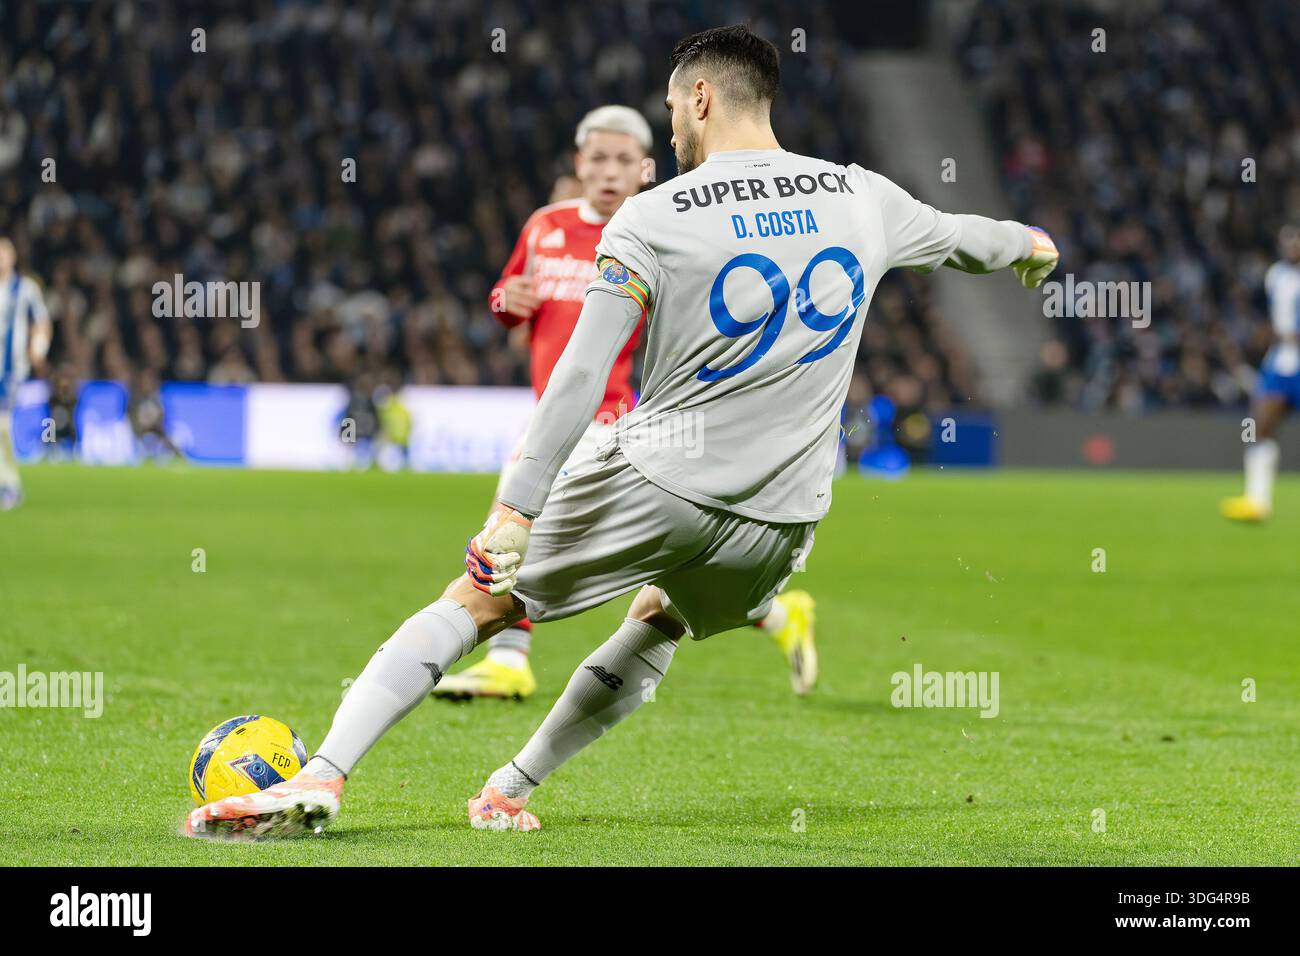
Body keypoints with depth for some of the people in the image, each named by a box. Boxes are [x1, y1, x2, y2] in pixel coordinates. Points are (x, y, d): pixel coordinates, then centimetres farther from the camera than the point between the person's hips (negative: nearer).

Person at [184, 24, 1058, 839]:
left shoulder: (651, 221, -7)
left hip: (654, 484, -4)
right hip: (780, 523, 4)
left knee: (473, 603, 5)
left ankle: (321, 780, -8)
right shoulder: (862, 199, 5)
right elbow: (956, 236, 27)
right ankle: (507, 792, 31)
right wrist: (1029, 244, 50)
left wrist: (515, 508, -17)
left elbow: (581, 377, -15)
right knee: (659, 626, 32)